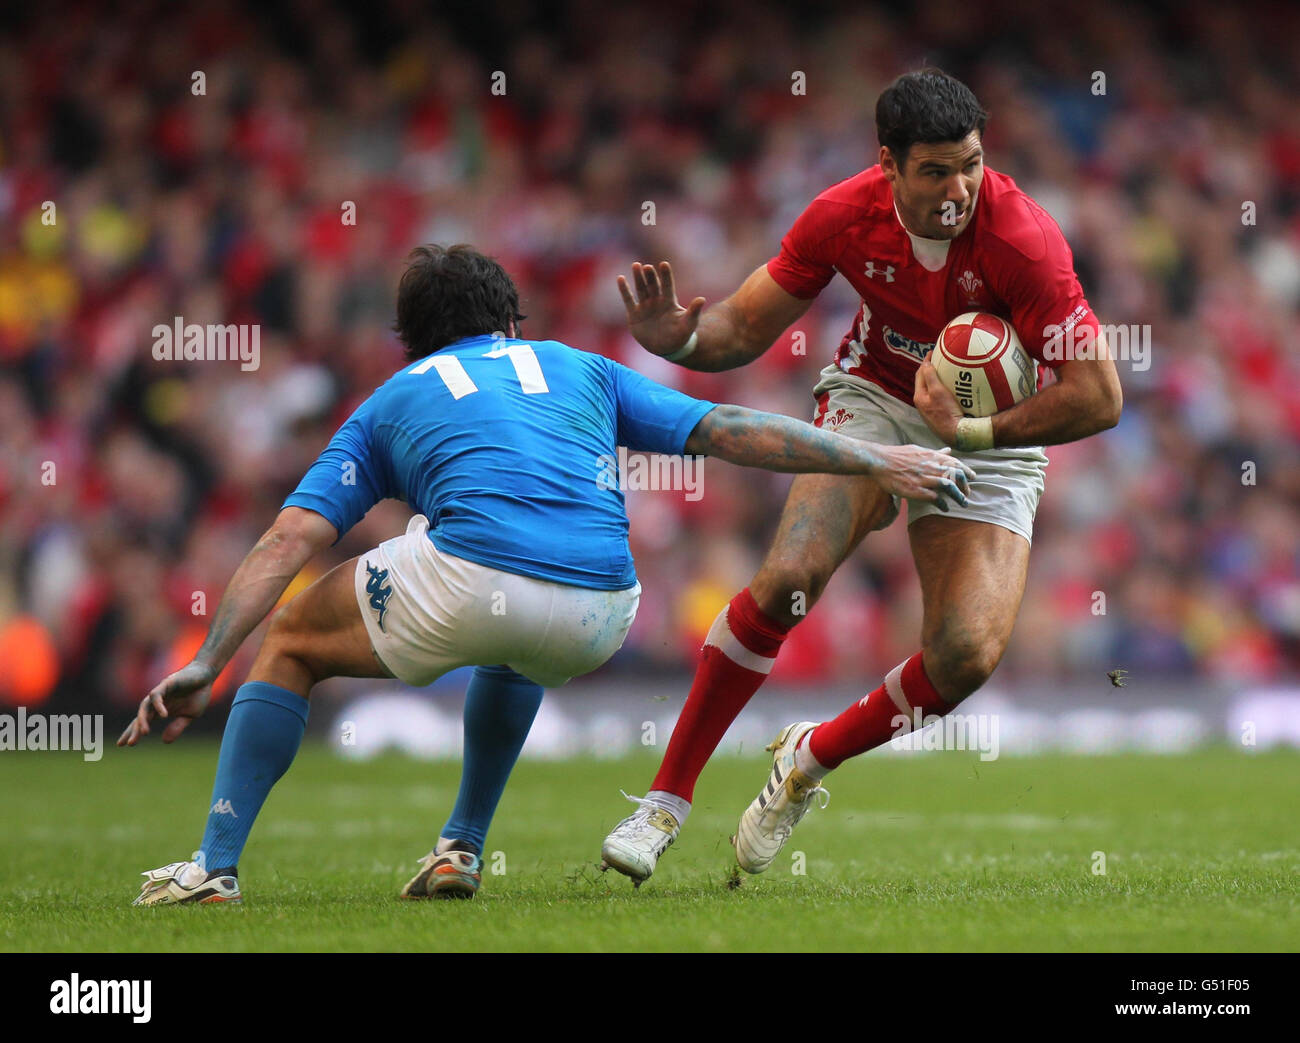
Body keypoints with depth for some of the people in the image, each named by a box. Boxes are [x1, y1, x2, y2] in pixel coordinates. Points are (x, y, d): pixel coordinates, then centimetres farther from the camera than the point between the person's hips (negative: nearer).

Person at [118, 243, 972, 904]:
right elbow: (732, 433, 25)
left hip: (467, 579, -3)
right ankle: (464, 850, 34)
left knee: (292, 643, 23)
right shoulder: (577, 370, 30)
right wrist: (882, 462, 30)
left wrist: (206, 666, 7)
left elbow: (290, 541, 13)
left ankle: (216, 865, 11)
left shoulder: (390, 404, 25)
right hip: (599, 618, 3)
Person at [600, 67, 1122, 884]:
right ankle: (667, 800, -12)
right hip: (874, 398, 1)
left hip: (989, 438, -1)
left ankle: (811, 761, 9)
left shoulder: (1023, 239, -27)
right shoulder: (844, 215, -17)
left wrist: (971, 430, -28)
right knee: (788, 577, -25)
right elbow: (745, 328, -7)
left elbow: (1099, 398, -26)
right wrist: (678, 335, -28)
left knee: (968, 656, -21)